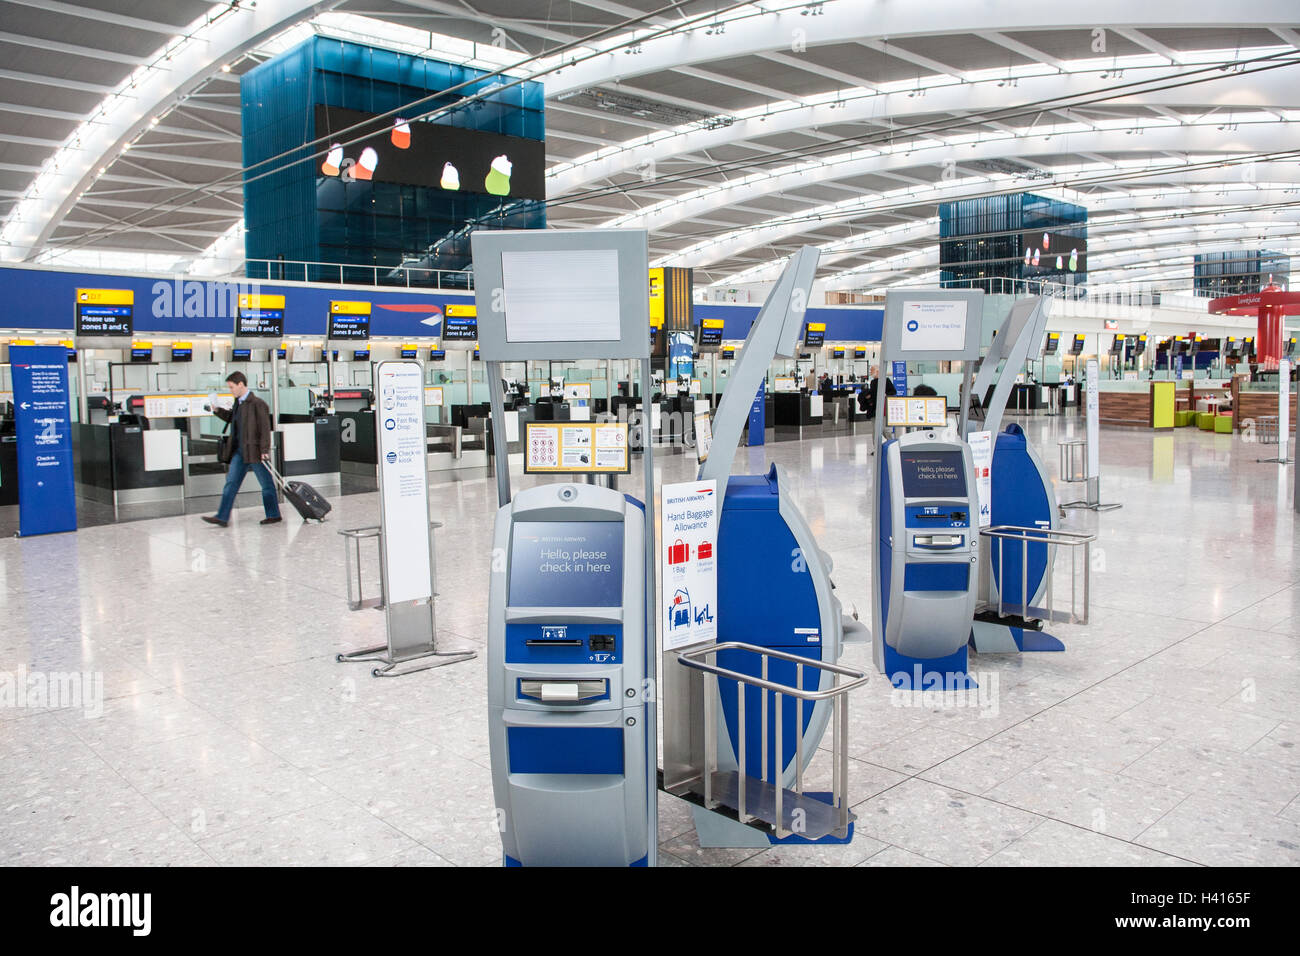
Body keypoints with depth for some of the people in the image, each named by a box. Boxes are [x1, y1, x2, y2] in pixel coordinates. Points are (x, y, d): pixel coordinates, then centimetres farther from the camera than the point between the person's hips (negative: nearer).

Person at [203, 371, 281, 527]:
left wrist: (264, 450, -17)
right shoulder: (238, 403, 11)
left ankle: (273, 515, 16)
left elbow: (265, 428, -15)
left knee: (266, 484, 4)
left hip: (255, 451, -8)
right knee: (231, 482, 6)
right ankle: (222, 517, 8)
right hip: (240, 451, 8)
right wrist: (217, 410, 13)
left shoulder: (257, 404, -14)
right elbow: (231, 417, 29)